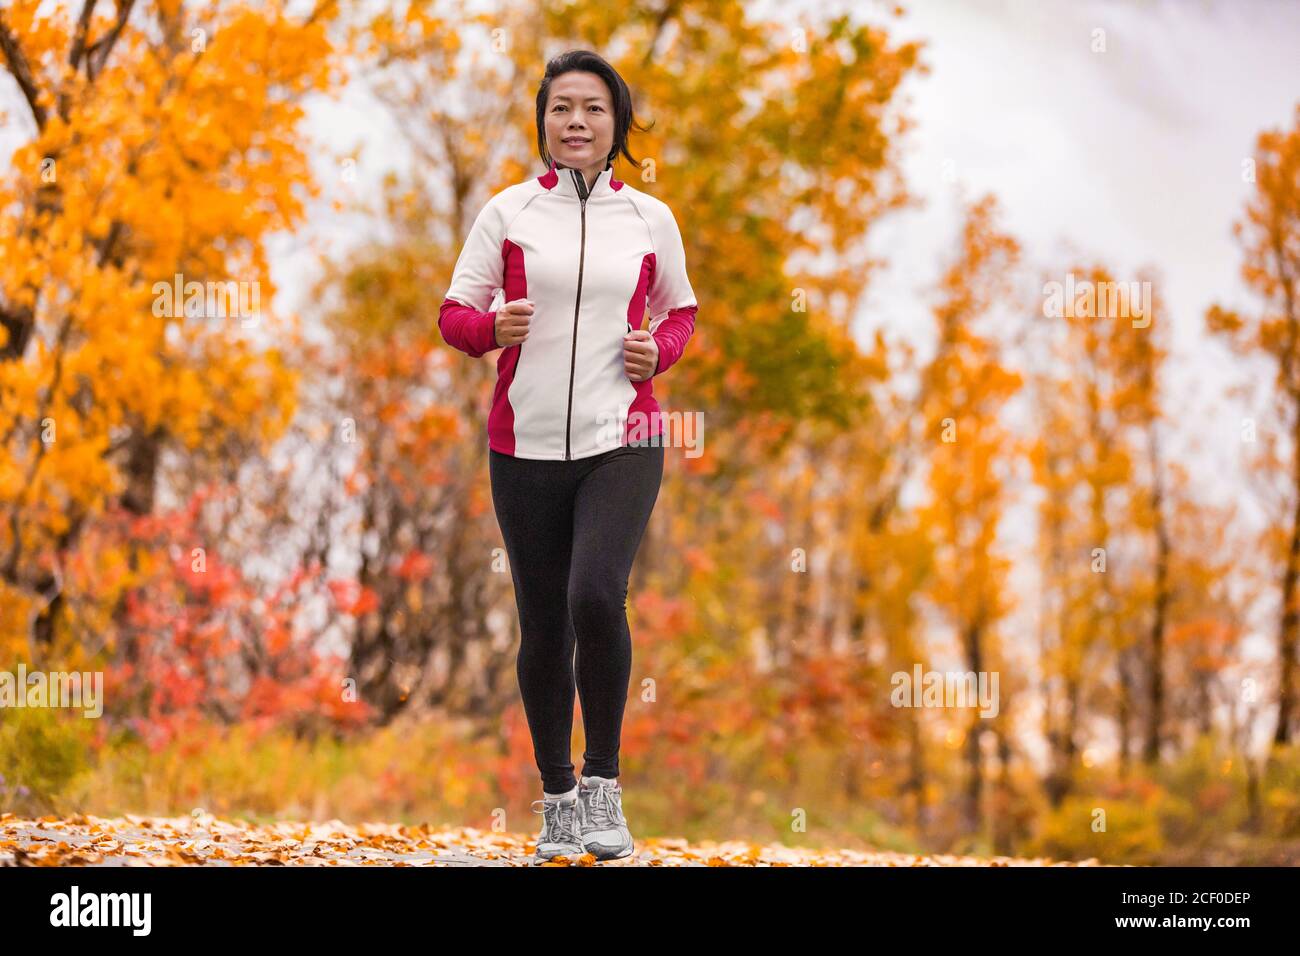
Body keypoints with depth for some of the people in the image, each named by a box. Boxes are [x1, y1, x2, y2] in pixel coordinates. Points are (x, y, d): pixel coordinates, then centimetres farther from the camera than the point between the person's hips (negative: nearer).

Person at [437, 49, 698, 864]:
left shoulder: (649, 218, 6)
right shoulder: (509, 212, 3)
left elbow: (681, 311, 19)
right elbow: (454, 313, 6)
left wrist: (660, 351, -2)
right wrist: (492, 326, -16)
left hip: (622, 440, -1)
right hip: (526, 443, 1)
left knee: (596, 596, -22)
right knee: (542, 623, 6)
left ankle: (603, 784, -5)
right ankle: (556, 799, 22)